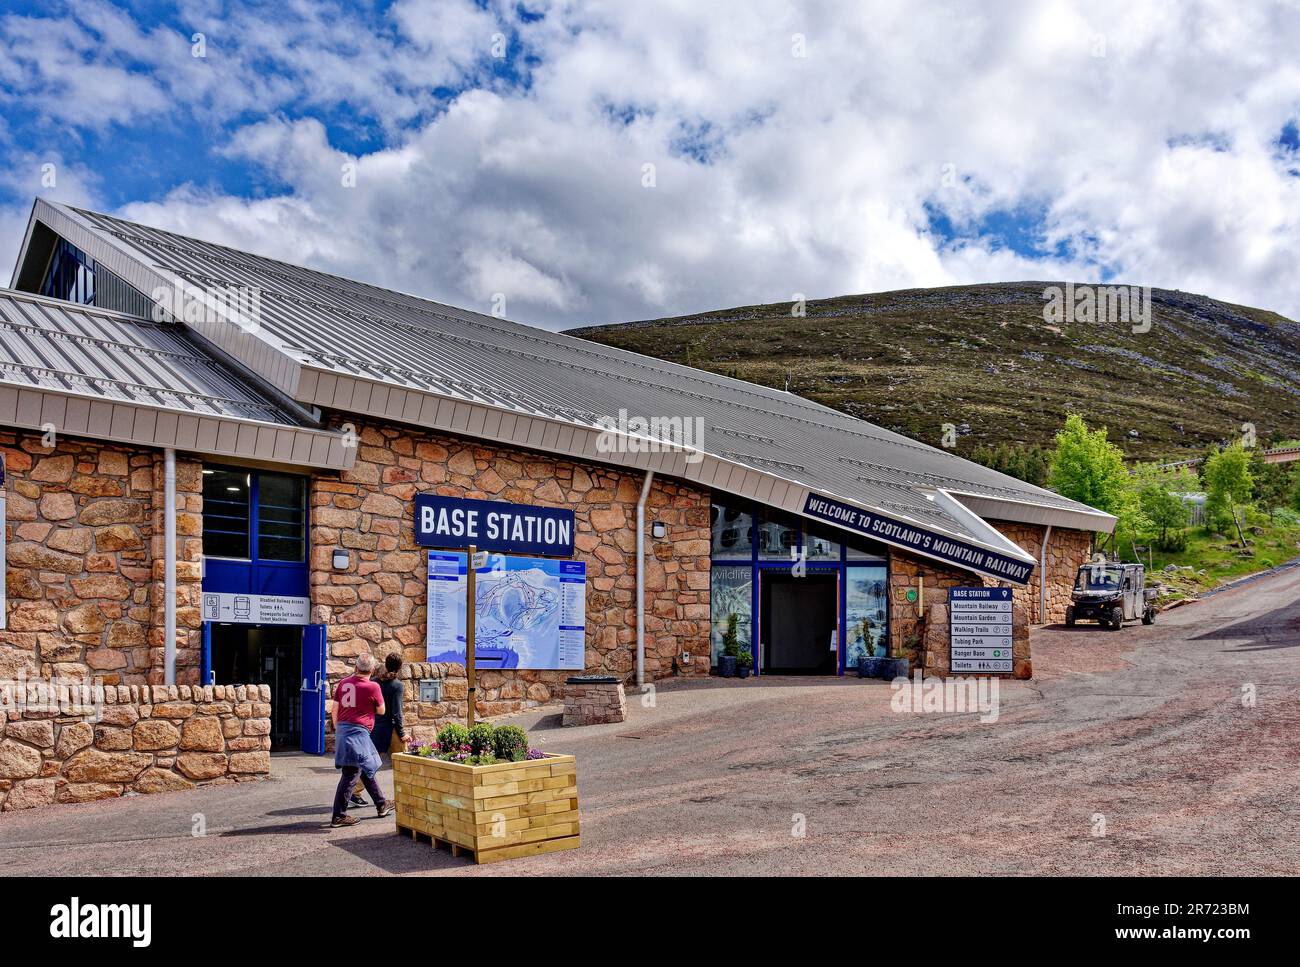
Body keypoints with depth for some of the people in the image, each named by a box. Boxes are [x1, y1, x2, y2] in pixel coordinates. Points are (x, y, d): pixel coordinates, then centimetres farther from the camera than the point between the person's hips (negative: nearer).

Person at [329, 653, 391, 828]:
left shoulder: (343, 683, 7)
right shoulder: (373, 687, -9)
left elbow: (335, 710, 11)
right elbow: (381, 711, 4)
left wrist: (338, 730, 21)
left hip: (342, 729, 7)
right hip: (358, 733, -7)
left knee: (366, 769, 18)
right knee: (350, 775, -3)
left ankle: (381, 805, 30)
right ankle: (339, 816, -1)